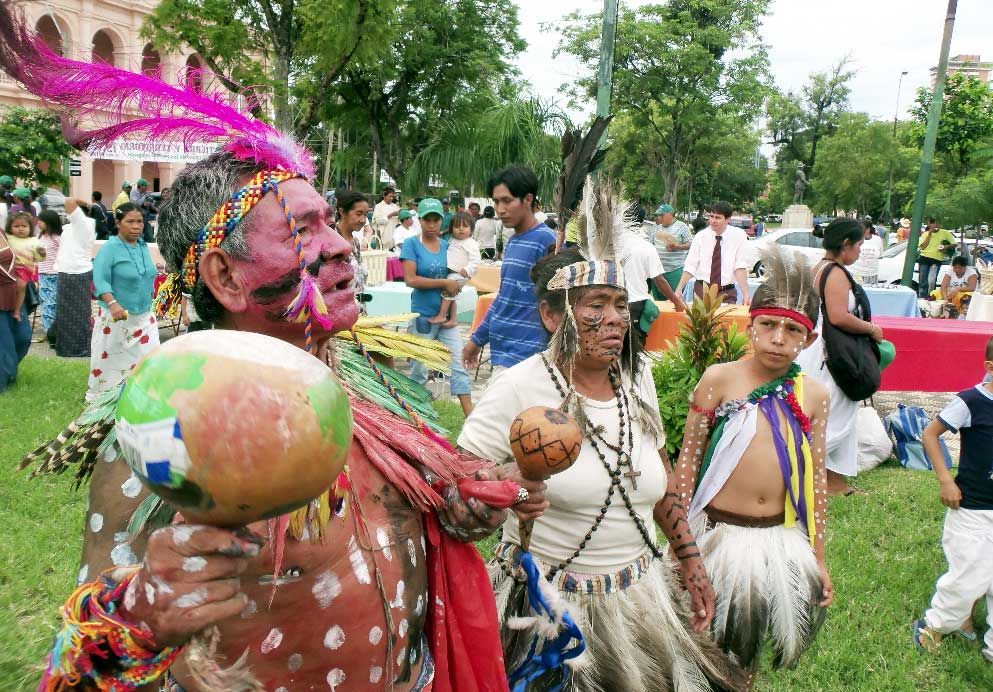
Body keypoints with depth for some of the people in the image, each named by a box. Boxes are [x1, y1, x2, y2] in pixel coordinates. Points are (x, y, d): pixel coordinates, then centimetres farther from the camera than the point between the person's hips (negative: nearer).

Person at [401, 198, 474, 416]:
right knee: (419, 370, 7)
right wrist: (444, 283, -15)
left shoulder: (447, 245, 8)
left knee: (458, 365, 1)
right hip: (422, 315, -4)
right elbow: (410, 279, -16)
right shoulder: (412, 244, -5)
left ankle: (470, 415, 2)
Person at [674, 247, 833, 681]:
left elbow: (816, 479, 7)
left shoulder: (813, 395, 1)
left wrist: (818, 558, 10)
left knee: (747, 651, 17)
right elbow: (688, 458, -4)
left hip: (783, 541, 3)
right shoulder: (720, 378, -8)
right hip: (718, 533, -3)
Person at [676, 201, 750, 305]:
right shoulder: (701, 236, -1)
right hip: (702, 290, 1)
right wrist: (678, 290, -14)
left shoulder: (738, 235, -4)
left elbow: (740, 267, -8)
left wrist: (746, 294, -18)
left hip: (727, 293, -1)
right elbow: (690, 266, -4)